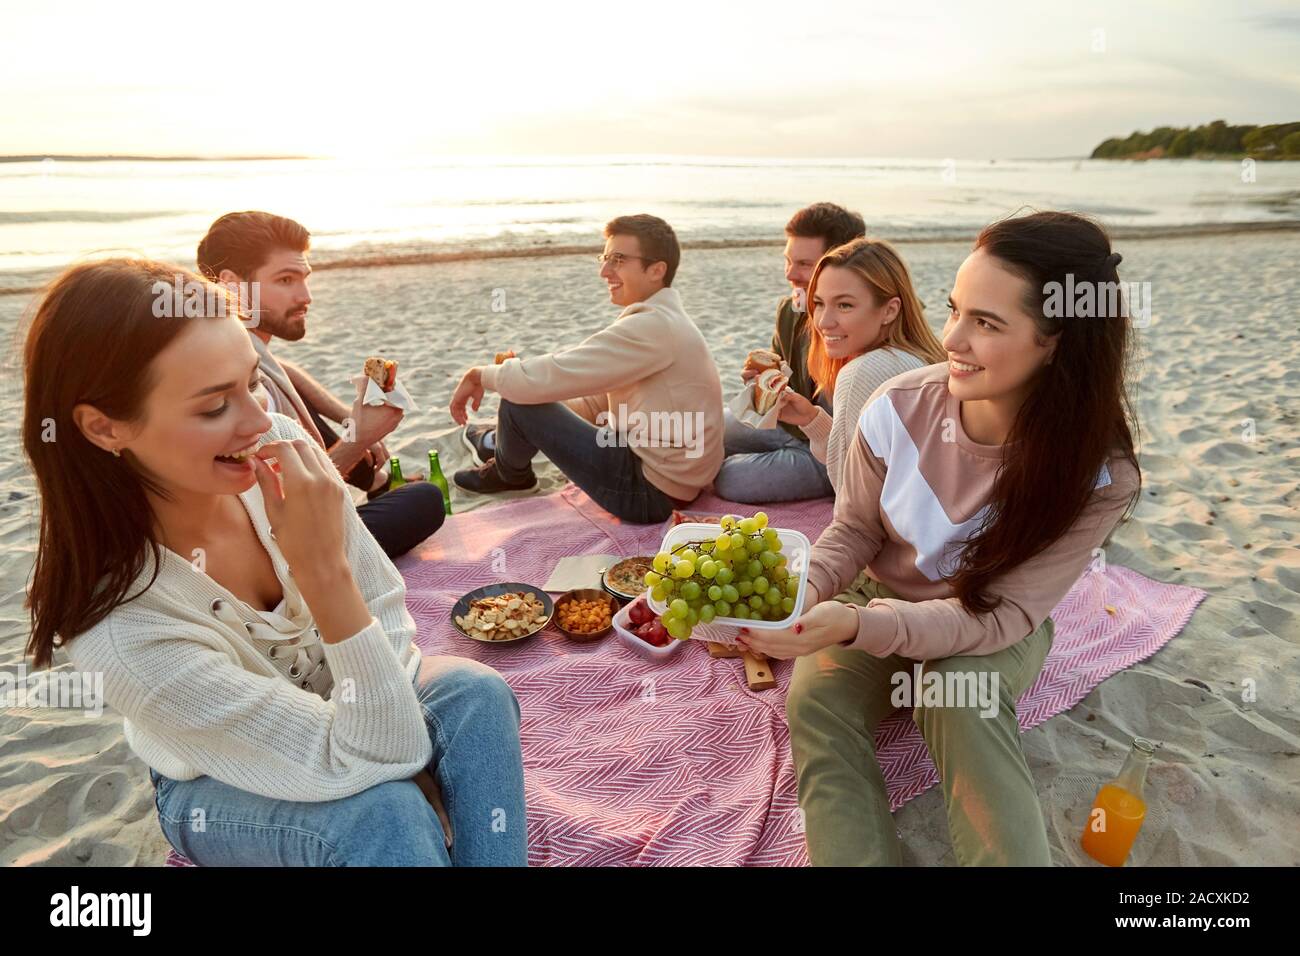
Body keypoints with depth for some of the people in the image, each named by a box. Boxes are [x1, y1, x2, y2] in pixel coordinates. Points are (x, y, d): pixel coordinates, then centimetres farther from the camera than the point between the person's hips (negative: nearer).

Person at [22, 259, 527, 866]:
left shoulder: (275, 452, -24)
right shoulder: (116, 625, -34)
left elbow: (388, 611, -9)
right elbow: (373, 765, -34)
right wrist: (322, 569, -44)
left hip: (337, 701, 4)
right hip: (221, 785, -3)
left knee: (476, 693, -24)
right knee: (384, 810, -32)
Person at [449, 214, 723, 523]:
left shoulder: (651, 327, -23)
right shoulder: (662, 319, 10)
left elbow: (549, 376, -24)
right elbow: (598, 400, 14)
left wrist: (481, 374, -6)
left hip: (651, 492, -10)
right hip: (670, 476, 10)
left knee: (519, 404, -8)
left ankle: (509, 473, 23)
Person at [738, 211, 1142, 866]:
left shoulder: (1097, 476, -24)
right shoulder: (899, 407, -20)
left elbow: (998, 614, -23)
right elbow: (853, 530, -6)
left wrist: (860, 625, -39)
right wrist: (803, 589, -29)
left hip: (995, 629, -1)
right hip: (876, 600, 2)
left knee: (962, 699, -35)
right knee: (815, 701, -27)